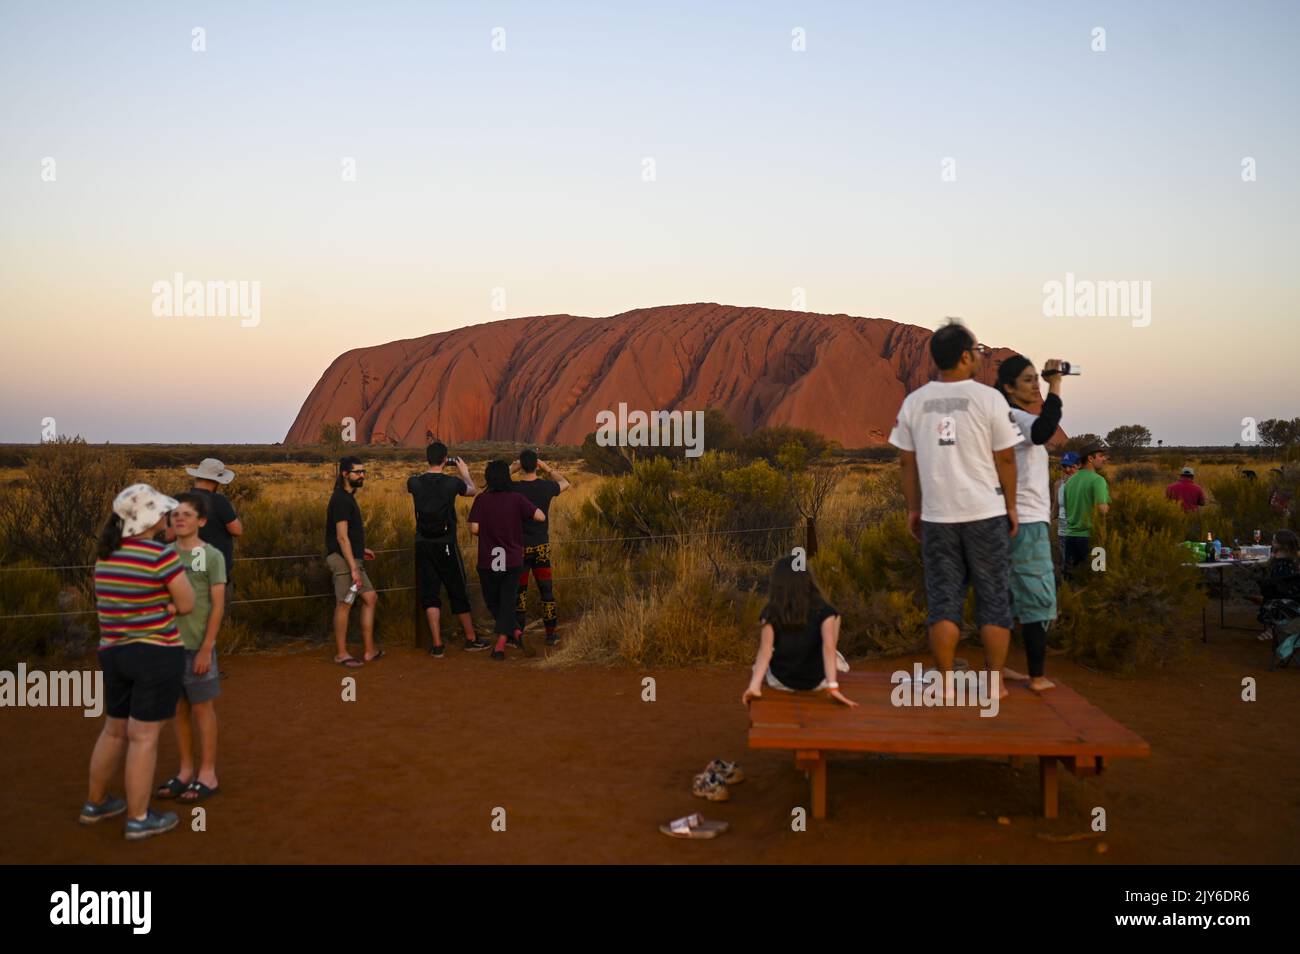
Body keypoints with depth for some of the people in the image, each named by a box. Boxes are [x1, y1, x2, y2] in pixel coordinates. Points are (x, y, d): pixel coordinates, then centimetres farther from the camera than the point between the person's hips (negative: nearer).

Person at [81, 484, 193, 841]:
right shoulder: (162, 555, -17)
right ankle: (139, 819, 11)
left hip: (115, 654, 7)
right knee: (144, 737, 2)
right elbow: (186, 604, -11)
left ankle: (95, 804, 33)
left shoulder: (108, 554, 6)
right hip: (156, 655, -7)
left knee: (116, 731, 22)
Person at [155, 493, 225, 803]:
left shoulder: (212, 556, -7)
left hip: (197, 646, -4)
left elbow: (218, 605, -8)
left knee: (202, 708, 4)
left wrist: (206, 649, -12)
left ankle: (208, 774, 13)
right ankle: (186, 770, 24)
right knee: (179, 709, 12)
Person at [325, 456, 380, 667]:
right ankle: (341, 654, 4)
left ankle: (369, 651, 13)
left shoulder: (348, 498, 16)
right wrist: (354, 568, -22)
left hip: (351, 558, 10)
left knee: (370, 598, 10)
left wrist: (361, 549, 21)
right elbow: (341, 536, -20)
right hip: (343, 559, -10)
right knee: (344, 604, -4)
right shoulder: (341, 499, -14)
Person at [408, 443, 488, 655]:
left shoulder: (415, 482, -4)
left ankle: (437, 645, 5)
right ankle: (471, 639, 22)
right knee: (458, 592, 10)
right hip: (446, 544, -2)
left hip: (423, 544, 2)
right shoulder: (452, 482, -9)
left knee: (429, 594, 7)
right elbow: (473, 491, 13)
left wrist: (431, 471, 29)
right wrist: (465, 472, 30)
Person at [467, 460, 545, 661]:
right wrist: (529, 509, 9)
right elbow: (540, 517, -11)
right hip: (512, 560, 1)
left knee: (492, 601, 17)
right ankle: (500, 644, -4)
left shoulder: (481, 500, -8)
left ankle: (514, 633, 10)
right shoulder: (517, 499, -6)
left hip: (488, 561, -1)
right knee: (507, 602, 6)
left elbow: (474, 529, -11)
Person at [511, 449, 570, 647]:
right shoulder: (546, 486, -7)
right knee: (546, 591, 8)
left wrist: (511, 470, 5)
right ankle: (551, 634, 11)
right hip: (542, 547, 2)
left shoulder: (512, 488, -14)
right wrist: (548, 469, 16)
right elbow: (565, 484, 16)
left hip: (520, 547, -2)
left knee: (519, 591, 9)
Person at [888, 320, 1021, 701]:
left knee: (943, 599, 7)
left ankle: (947, 684, 10)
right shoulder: (988, 398, -7)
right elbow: (1005, 458, -4)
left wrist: (913, 508, 16)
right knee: (994, 599, 8)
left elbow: (906, 461, 6)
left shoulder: (914, 401, 3)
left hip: (937, 516, 3)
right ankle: (995, 683, 13)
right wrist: (1011, 505, 8)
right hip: (986, 513, -2)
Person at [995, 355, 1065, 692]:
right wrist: (1055, 387, -30)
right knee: (1038, 599, -4)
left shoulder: (1016, 418, 16)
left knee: (1008, 597, 13)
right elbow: (1043, 431, -36)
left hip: (1014, 521, 10)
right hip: (1027, 522, -10)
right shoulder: (1013, 417, -14)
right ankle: (1037, 676, 1)